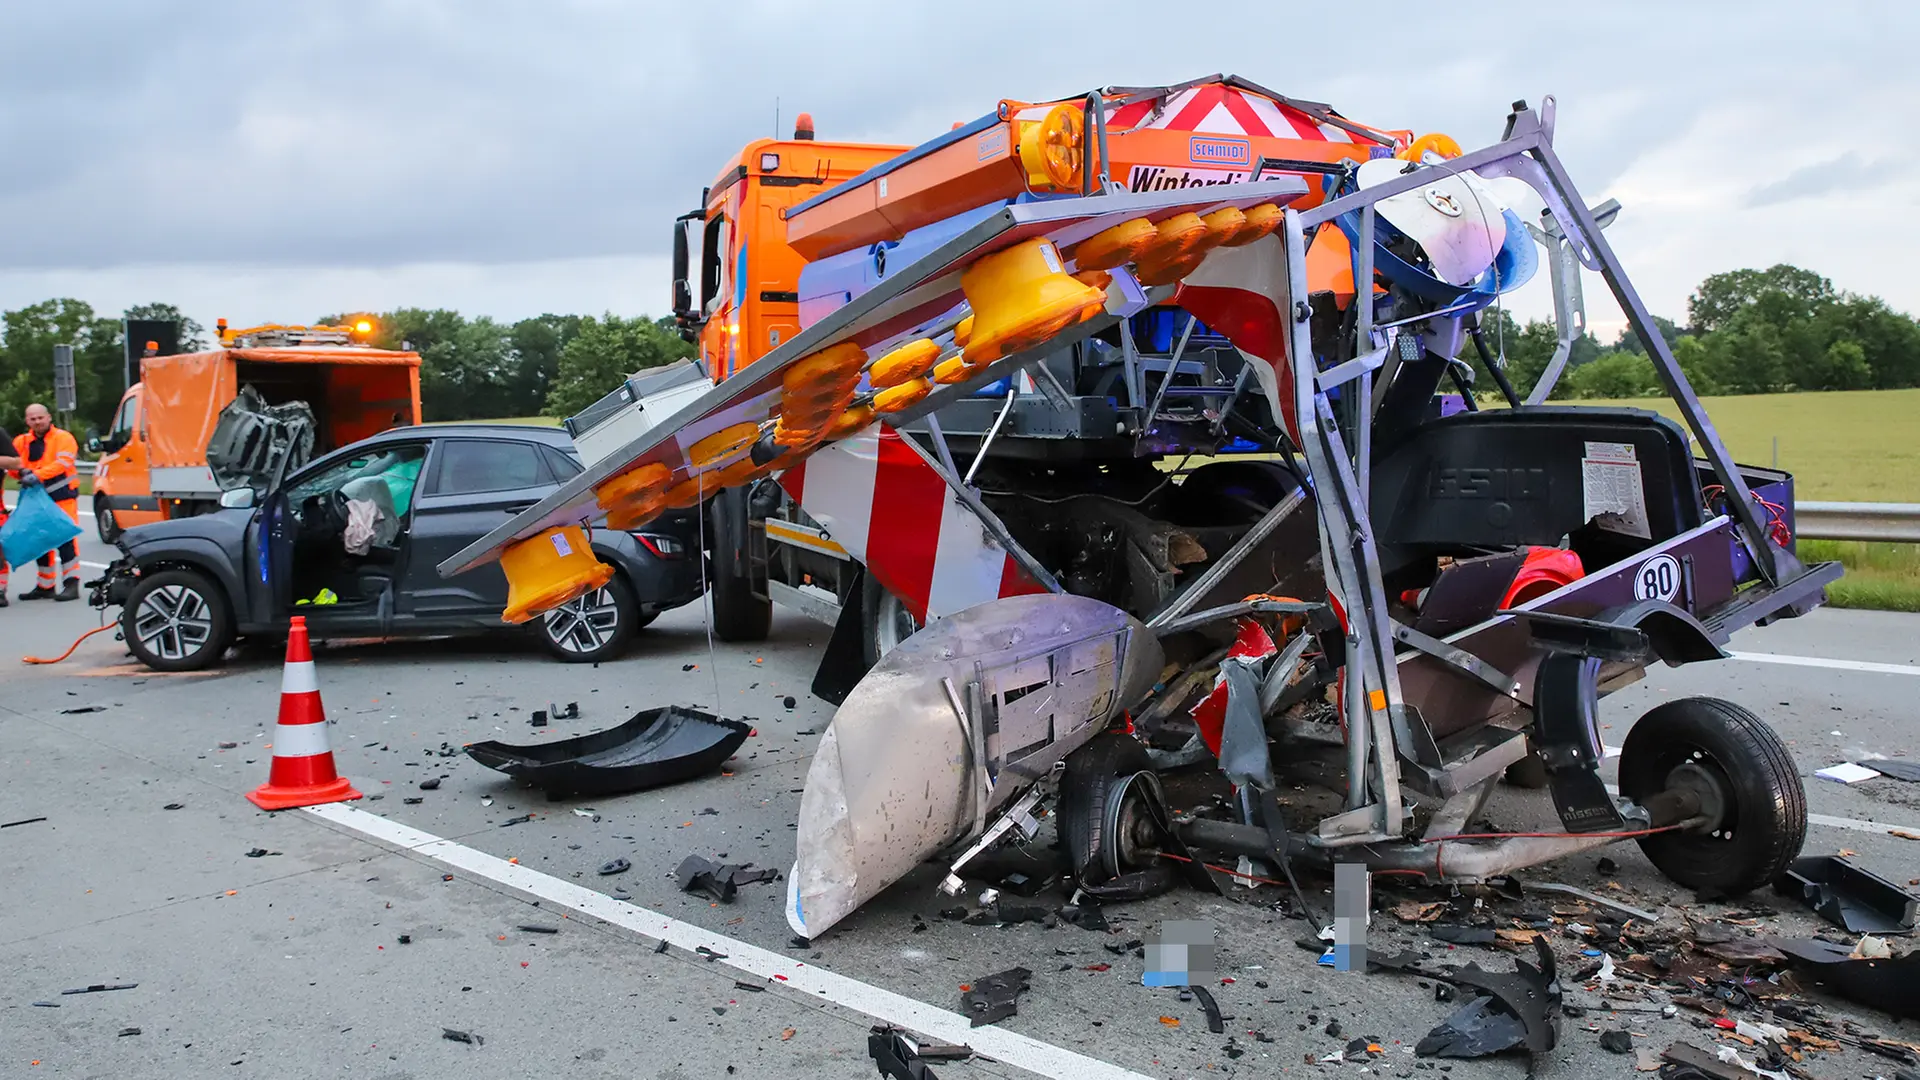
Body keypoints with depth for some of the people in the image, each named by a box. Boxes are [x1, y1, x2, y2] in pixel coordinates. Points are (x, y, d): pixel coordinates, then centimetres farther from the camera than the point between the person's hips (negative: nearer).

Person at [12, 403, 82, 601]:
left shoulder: (63, 438, -4)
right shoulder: (22, 442, 13)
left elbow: (63, 462, -17)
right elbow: (13, 462, 8)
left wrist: (38, 475, -27)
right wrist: (22, 471, -15)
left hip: (61, 496, -6)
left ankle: (71, 583, -8)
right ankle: (45, 585, 22)